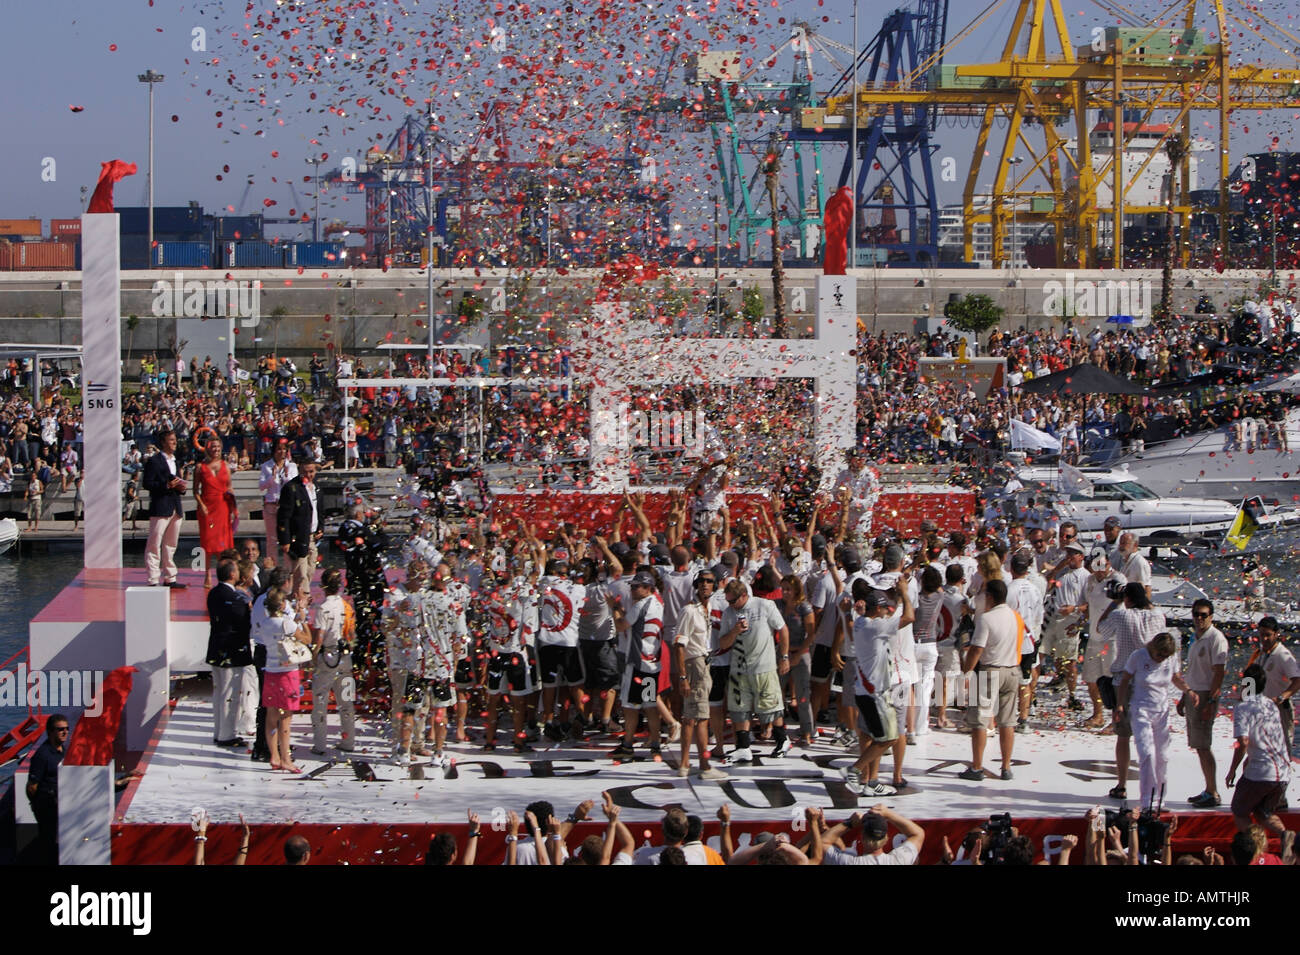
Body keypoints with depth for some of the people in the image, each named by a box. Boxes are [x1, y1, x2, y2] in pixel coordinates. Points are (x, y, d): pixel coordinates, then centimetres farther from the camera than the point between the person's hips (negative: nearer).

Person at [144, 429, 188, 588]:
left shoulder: (175, 460, 18)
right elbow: (147, 484, -12)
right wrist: (167, 486, -20)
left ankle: (170, 578, 18)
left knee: (171, 545, 12)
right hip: (160, 508, -8)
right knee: (155, 545, -5)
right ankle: (153, 580, -5)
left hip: (176, 508, 8)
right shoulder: (154, 461, -6)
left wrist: (181, 487, 4)